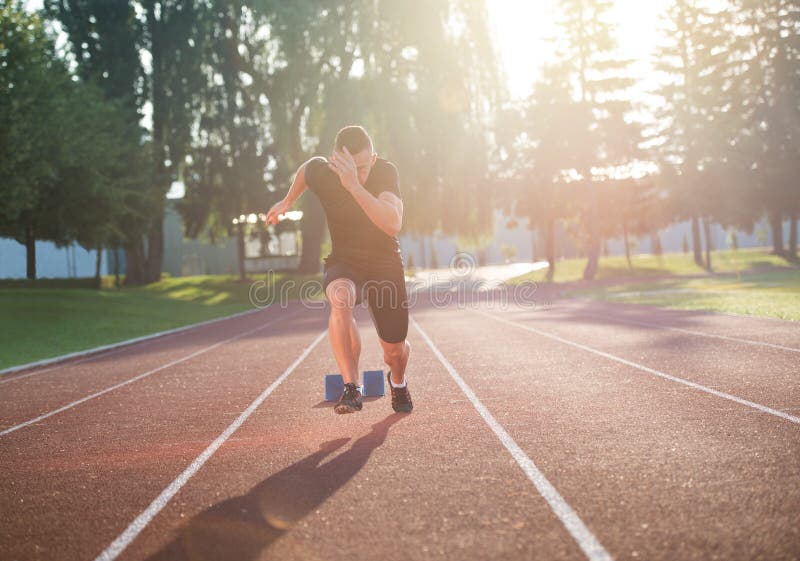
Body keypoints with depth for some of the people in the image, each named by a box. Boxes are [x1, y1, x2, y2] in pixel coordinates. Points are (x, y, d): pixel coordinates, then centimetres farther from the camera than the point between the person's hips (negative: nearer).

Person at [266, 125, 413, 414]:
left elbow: (393, 225, -42)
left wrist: (354, 185, -49)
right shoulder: (320, 172, -19)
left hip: (385, 265, 0)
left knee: (395, 350, 4)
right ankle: (351, 388, -33)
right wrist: (288, 201, 21)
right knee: (340, 298, -37)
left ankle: (397, 381, 43)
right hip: (343, 262, 0)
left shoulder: (385, 172, -25)